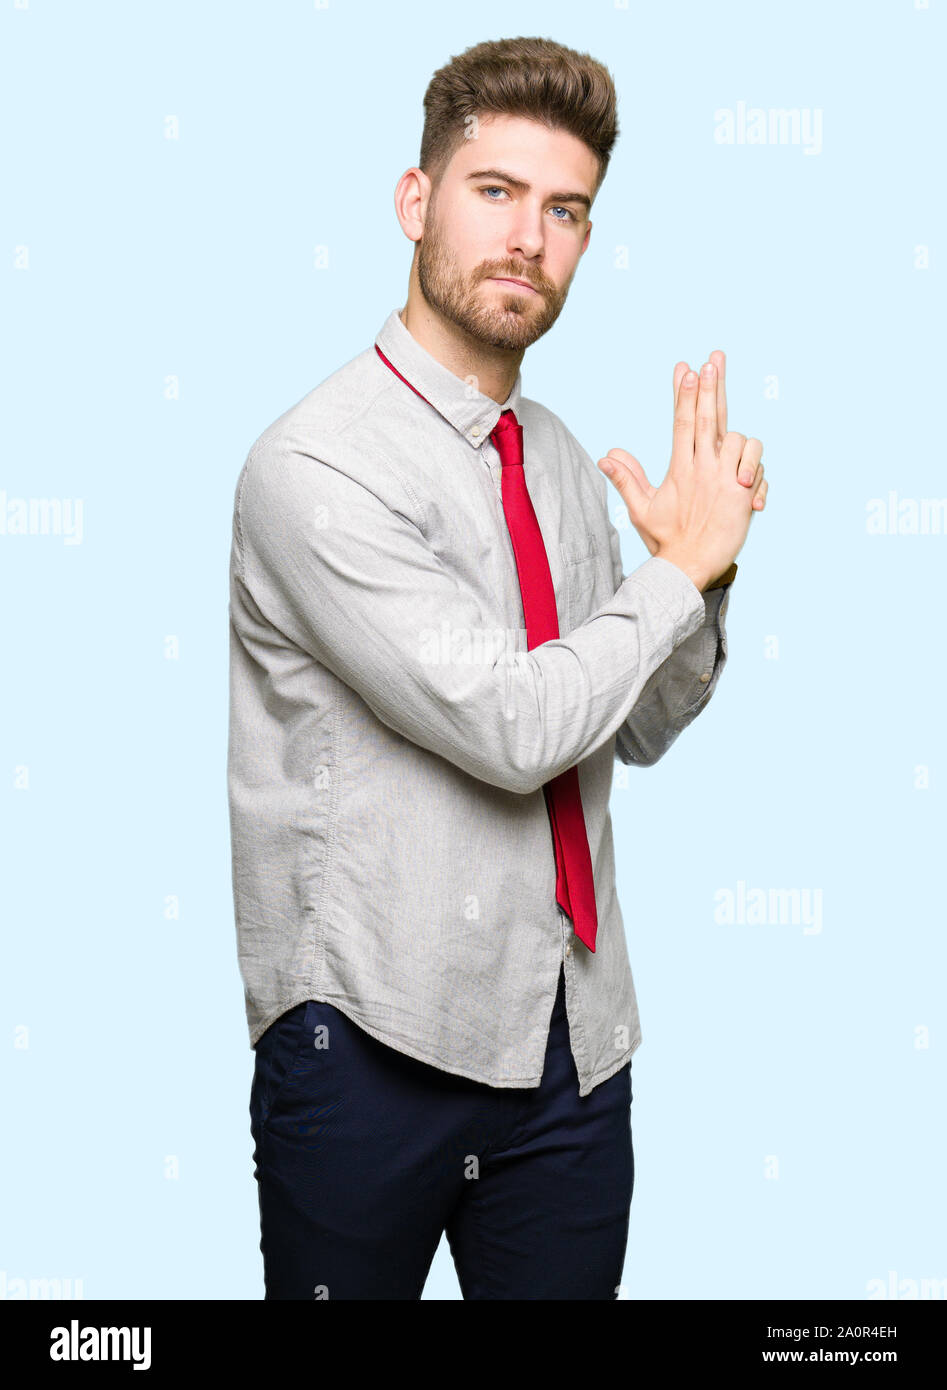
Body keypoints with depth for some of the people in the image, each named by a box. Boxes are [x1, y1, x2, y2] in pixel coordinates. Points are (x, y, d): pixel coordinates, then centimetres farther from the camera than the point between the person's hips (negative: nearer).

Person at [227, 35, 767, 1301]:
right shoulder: (316, 467, -15)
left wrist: (706, 571, -3)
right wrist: (684, 566, -9)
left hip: (574, 1045, 6)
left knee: (566, 1286, 16)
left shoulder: (560, 459, 9)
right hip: (374, 1048, -6)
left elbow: (638, 729, 14)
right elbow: (512, 727, -22)